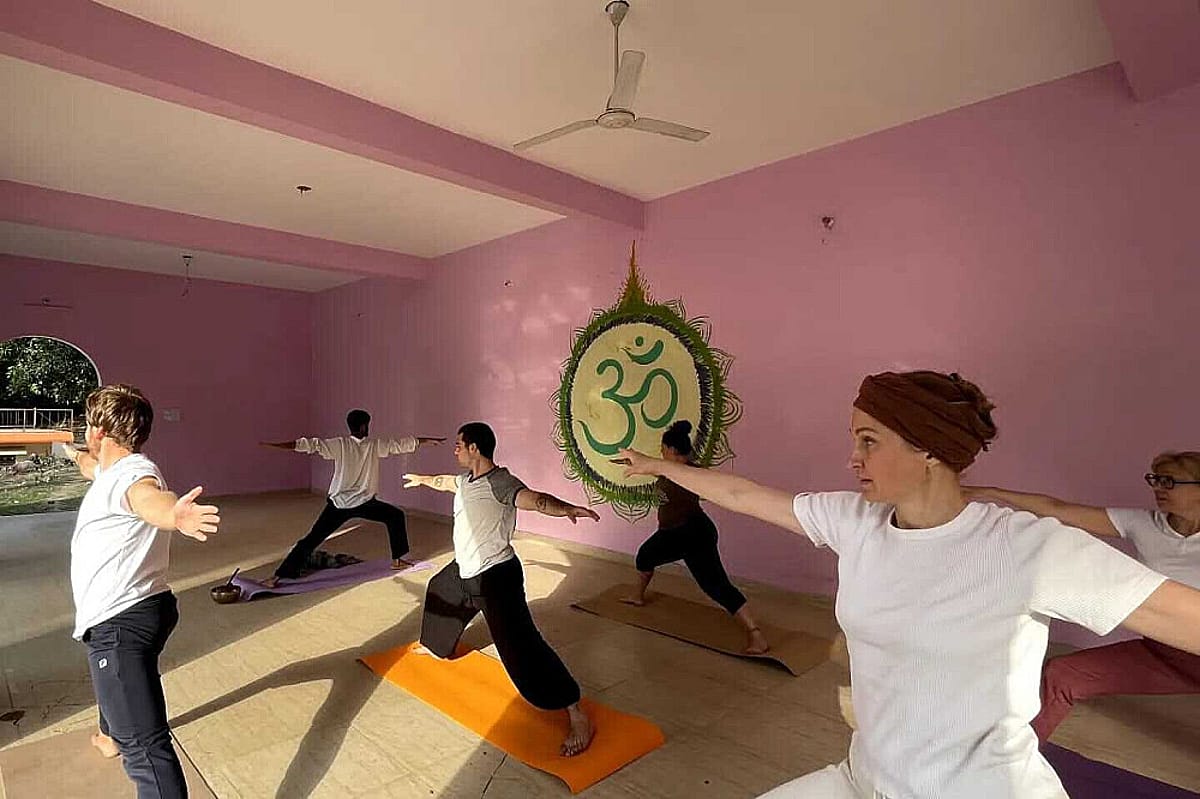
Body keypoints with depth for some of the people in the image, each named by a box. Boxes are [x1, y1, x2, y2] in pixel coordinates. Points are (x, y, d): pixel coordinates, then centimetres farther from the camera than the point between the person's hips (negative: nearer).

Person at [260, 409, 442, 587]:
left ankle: (277, 577, -3)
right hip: (364, 503, -1)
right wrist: (428, 440, 17)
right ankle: (397, 560, 23)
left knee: (311, 540, 3)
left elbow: (310, 444, -15)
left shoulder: (340, 444, -7)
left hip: (338, 504, 1)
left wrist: (274, 444, -14)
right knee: (396, 516, 21)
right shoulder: (375, 445, -5)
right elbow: (401, 444, 5)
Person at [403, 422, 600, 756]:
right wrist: (422, 479, 49)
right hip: (465, 570, 10)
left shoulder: (499, 482, -25)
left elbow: (534, 498, -43)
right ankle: (435, 646, 68)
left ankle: (578, 716, -12)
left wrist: (567, 508, -64)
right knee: (438, 591, 35)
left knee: (518, 644, -17)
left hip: (496, 576, -10)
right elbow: (447, 481, 28)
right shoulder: (467, 479, 4)